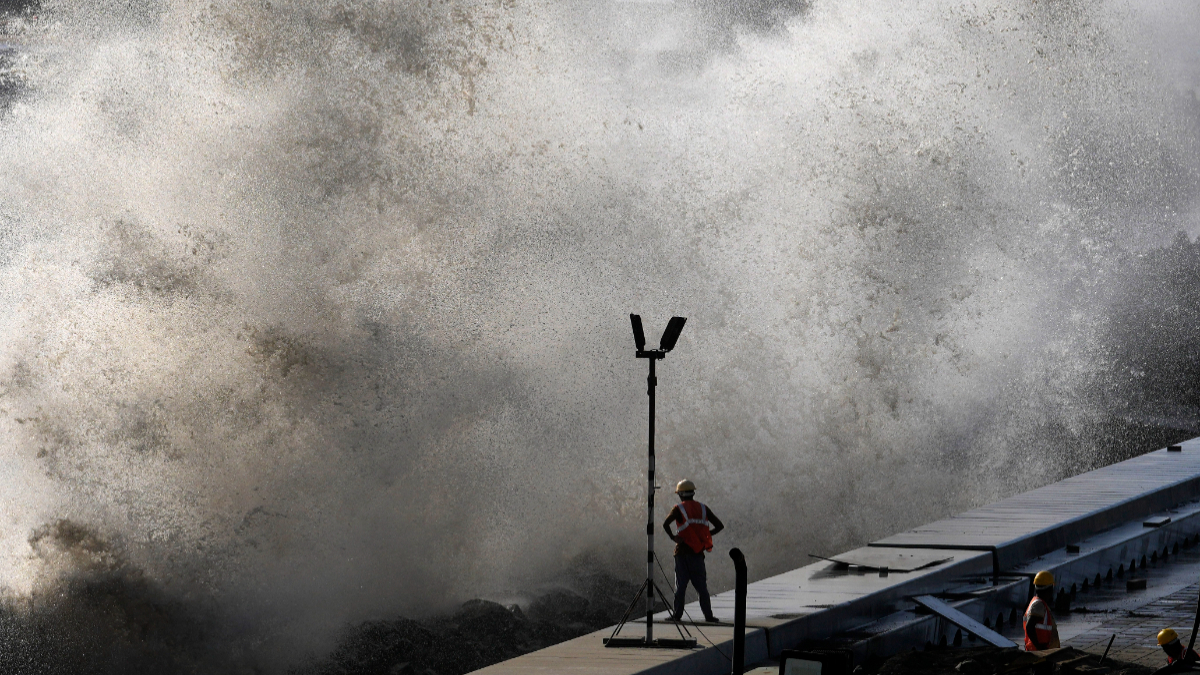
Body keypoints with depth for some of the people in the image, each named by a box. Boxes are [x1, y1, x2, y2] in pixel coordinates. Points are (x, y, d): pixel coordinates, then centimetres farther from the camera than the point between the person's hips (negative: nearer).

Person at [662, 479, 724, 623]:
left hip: (683, 553, -2)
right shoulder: (703, 508, 7)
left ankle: (677, 614, 2)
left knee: (681, 584, 4)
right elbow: (720, 526, 7)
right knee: (701, 586, 6)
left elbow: (665, 524, -20)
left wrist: (672, 537, -6)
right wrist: (705, 535, 13)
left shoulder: (679, 508, -4)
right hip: (698, 553, 3)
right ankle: (708, 615, 0)